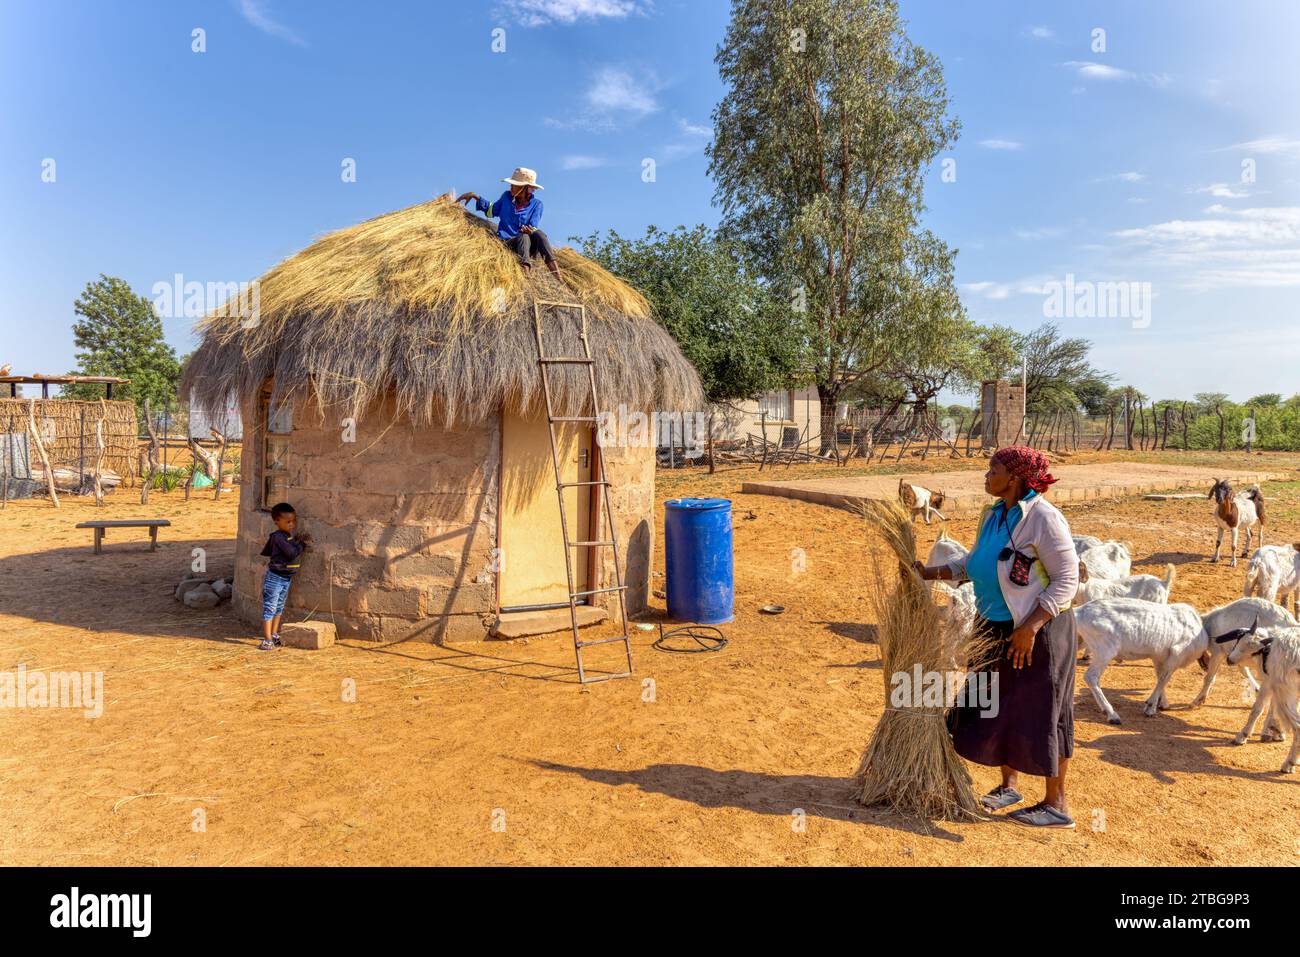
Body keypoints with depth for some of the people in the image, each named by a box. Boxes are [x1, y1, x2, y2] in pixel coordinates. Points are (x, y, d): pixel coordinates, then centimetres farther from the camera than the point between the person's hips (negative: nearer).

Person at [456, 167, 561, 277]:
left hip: (528, 246, 0)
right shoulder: (507, 196, 11)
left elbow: (533, 227, -1)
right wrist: (475, 196, 17)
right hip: (506, 242, 0)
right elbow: (492, 211, 25)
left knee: (538, 234, -32)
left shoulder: (536, 204, 4)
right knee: (524, 237, -33)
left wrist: (529, 230, -26)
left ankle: (557, 276, -47)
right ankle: (525, 273, -61)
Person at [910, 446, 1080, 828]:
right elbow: (972, 563, 16)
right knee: (1001, 707, 17)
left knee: (1041, 713, 3)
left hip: (1038, 630, -8)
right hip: (997, 628, 8)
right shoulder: (993, 515, 6)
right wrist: (929, 573, 5)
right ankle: (1009, 786, 35)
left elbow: (1067, 578, -19)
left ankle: (1057, 804, 19)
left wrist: (1030, 627, -24)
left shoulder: (1042, 517, -19)